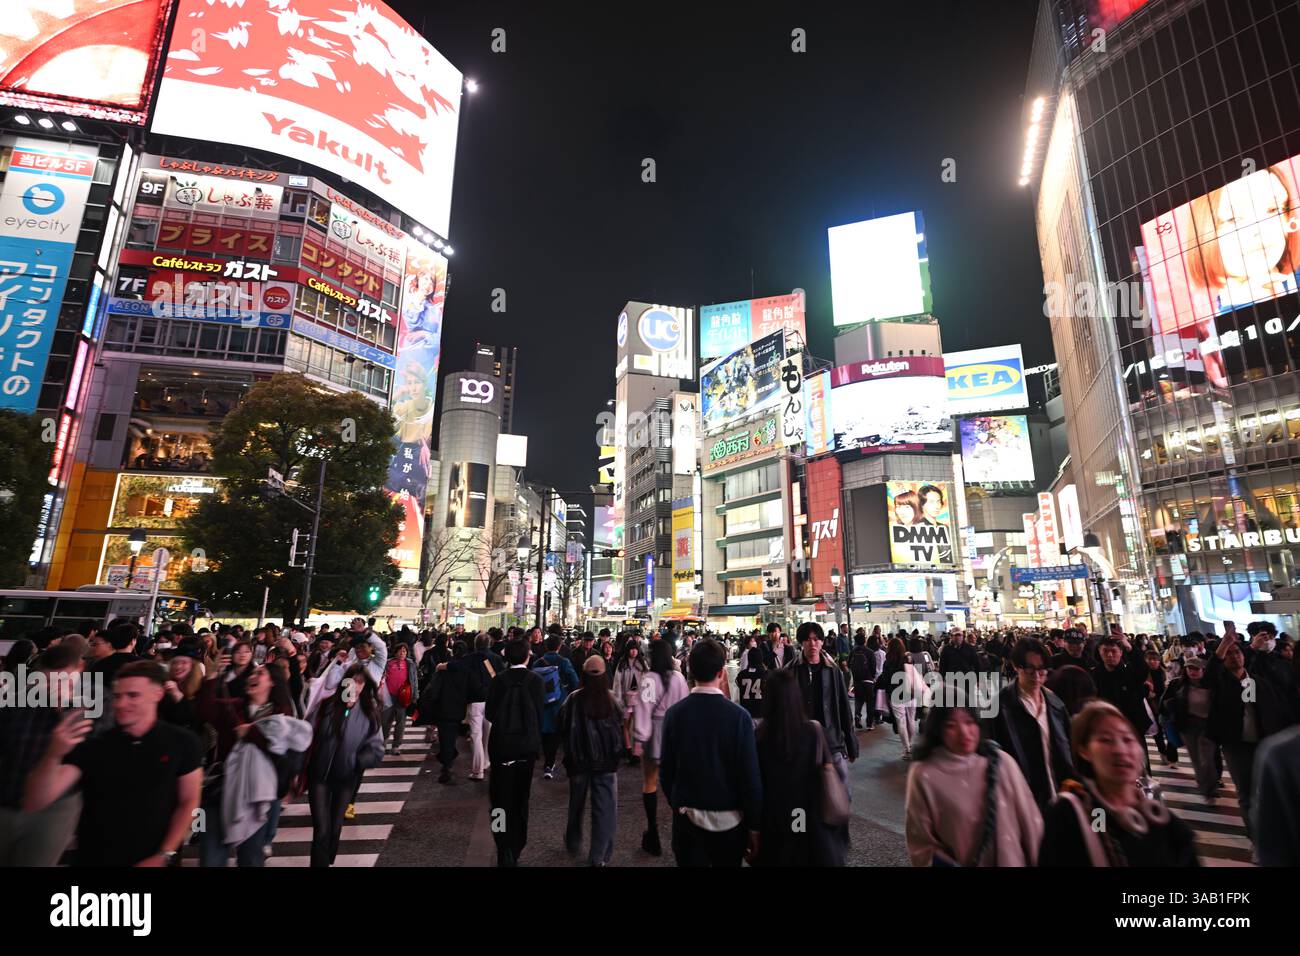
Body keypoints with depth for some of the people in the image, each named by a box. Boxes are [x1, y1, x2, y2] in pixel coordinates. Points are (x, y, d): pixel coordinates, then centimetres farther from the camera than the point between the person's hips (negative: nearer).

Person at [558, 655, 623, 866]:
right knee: (604, 808, 10)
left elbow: (563, 729, -3)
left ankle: (573, 845, 40)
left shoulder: (573, 699, -15)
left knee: (576, 804, 22)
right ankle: (599, 857, 13)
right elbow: (619, 730, 1)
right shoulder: (611, 700, -11)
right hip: (606, 760, -1)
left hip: (578, 759, 1)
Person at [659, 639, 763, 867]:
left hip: (686, 817, 1)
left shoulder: (674, 713, -10)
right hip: (728, 820, -1)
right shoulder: (738, 715, -17)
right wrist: (754, 827, -2)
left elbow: (666, 768, -2)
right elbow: (751, 775, -13)